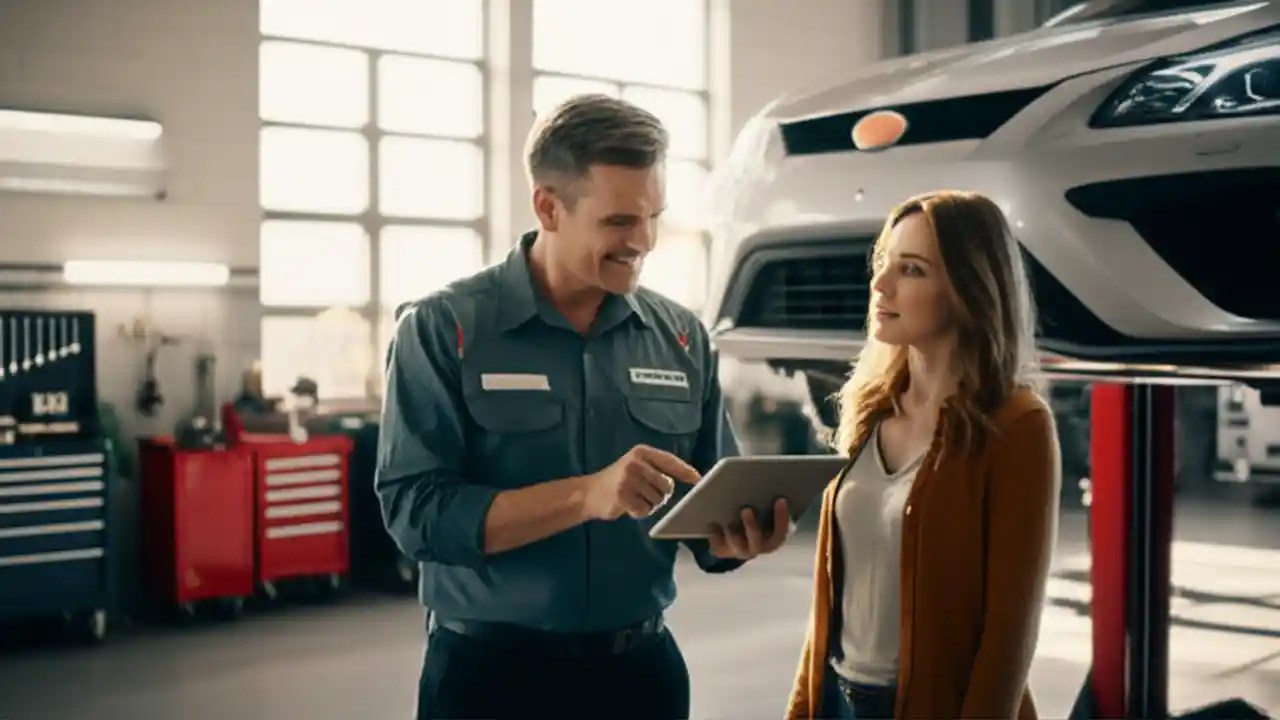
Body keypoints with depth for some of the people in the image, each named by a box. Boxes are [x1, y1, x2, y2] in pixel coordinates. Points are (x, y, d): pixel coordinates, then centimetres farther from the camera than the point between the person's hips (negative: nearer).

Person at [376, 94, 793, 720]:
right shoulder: (444, 328, -9)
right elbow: (412, 510, -17)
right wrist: (585, 495, -26)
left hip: (643, 666, 4)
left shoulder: (683, 339, 3)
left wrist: (737, 538, -16)